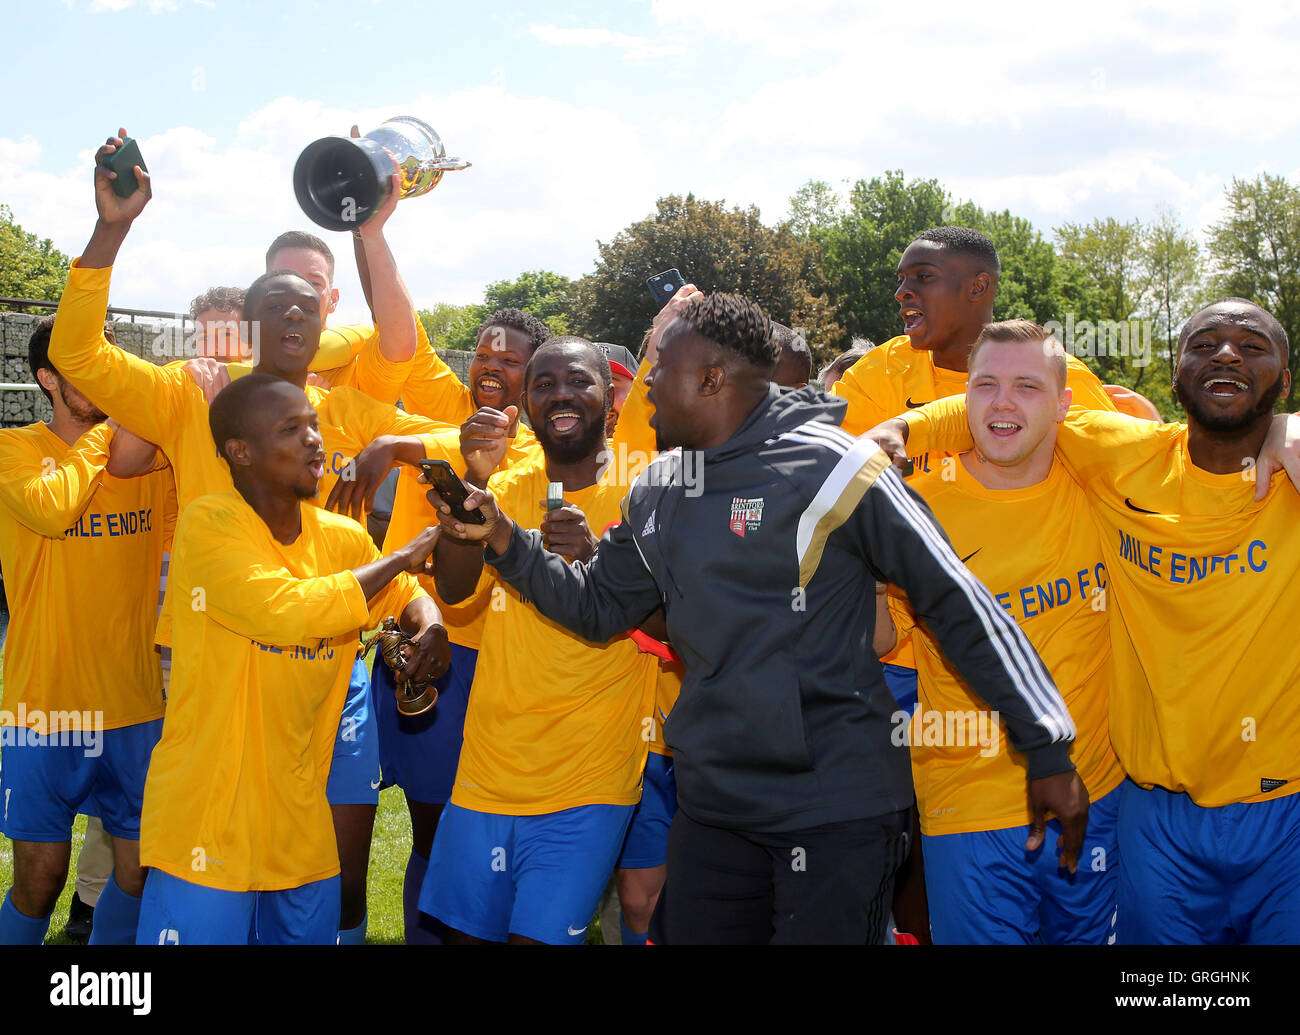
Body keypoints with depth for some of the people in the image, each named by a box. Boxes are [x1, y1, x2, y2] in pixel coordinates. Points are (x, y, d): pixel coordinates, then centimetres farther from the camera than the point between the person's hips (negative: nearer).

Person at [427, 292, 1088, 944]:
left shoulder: (829, 467, -12)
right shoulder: (656, 491, 10)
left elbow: (959, 602, -10)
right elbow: (598, 605, 20)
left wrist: (1047, 750, -10)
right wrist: (504, 540, 5)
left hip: (838, 814, -6)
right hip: (711, 805, 7)